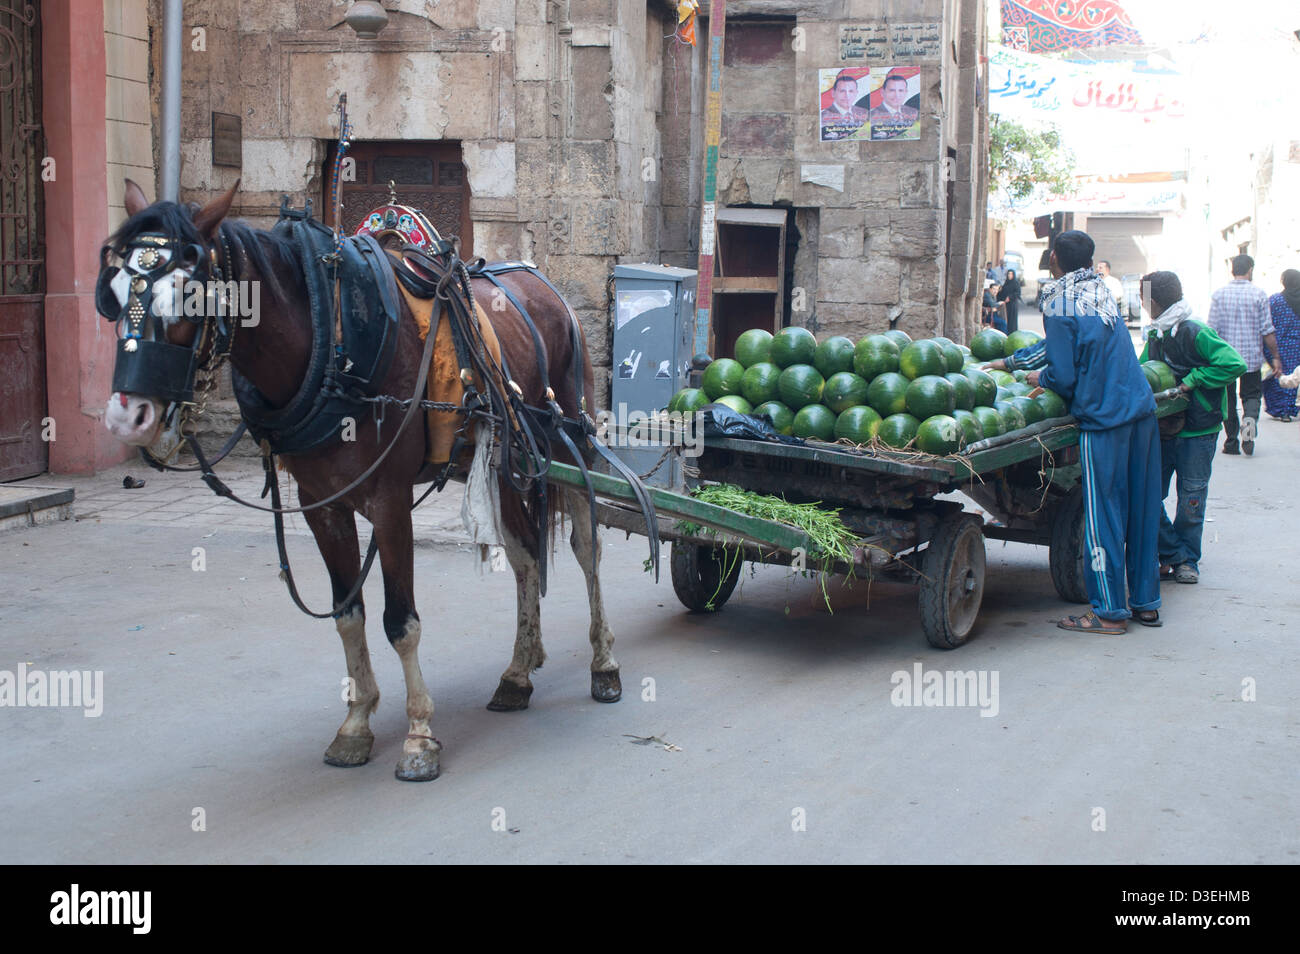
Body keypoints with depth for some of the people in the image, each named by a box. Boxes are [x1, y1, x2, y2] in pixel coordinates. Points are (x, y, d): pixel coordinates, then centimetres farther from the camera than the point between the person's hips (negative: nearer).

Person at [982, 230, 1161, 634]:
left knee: (1103, 515, 0)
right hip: (1142, 409, 7)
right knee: (1141, 509, 12)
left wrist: (1040, 378, 9)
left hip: (1104, 419, -7)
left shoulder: (1059, 304, -10)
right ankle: (1146, 602, 21)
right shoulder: (1101, 293, 13)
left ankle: (1110, 612, 6)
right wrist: (1008, 362, 32)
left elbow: (1064, 376, -13)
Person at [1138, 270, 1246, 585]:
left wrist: (1191, 381, -19)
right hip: (1162, 429, 7)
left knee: (1191, 499, 3)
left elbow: (1234, 365, -21)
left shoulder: (1196, 333, -14)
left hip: (1197, 430, -7)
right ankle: (1173, 556, 13)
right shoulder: (1155, 337, 9)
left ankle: (1187, 560, 17)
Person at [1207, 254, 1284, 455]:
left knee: (1228, 399, 11)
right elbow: (1267, 331, -5)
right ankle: (1250, 417, -15)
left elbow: (1212, 330, -2)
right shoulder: (1259, 294, -5)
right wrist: (1275, 357, 3)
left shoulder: (1219, 295, -3)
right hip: (1252, 356, -1)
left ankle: (1231, 442, 11)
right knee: (1251, 394, 14)